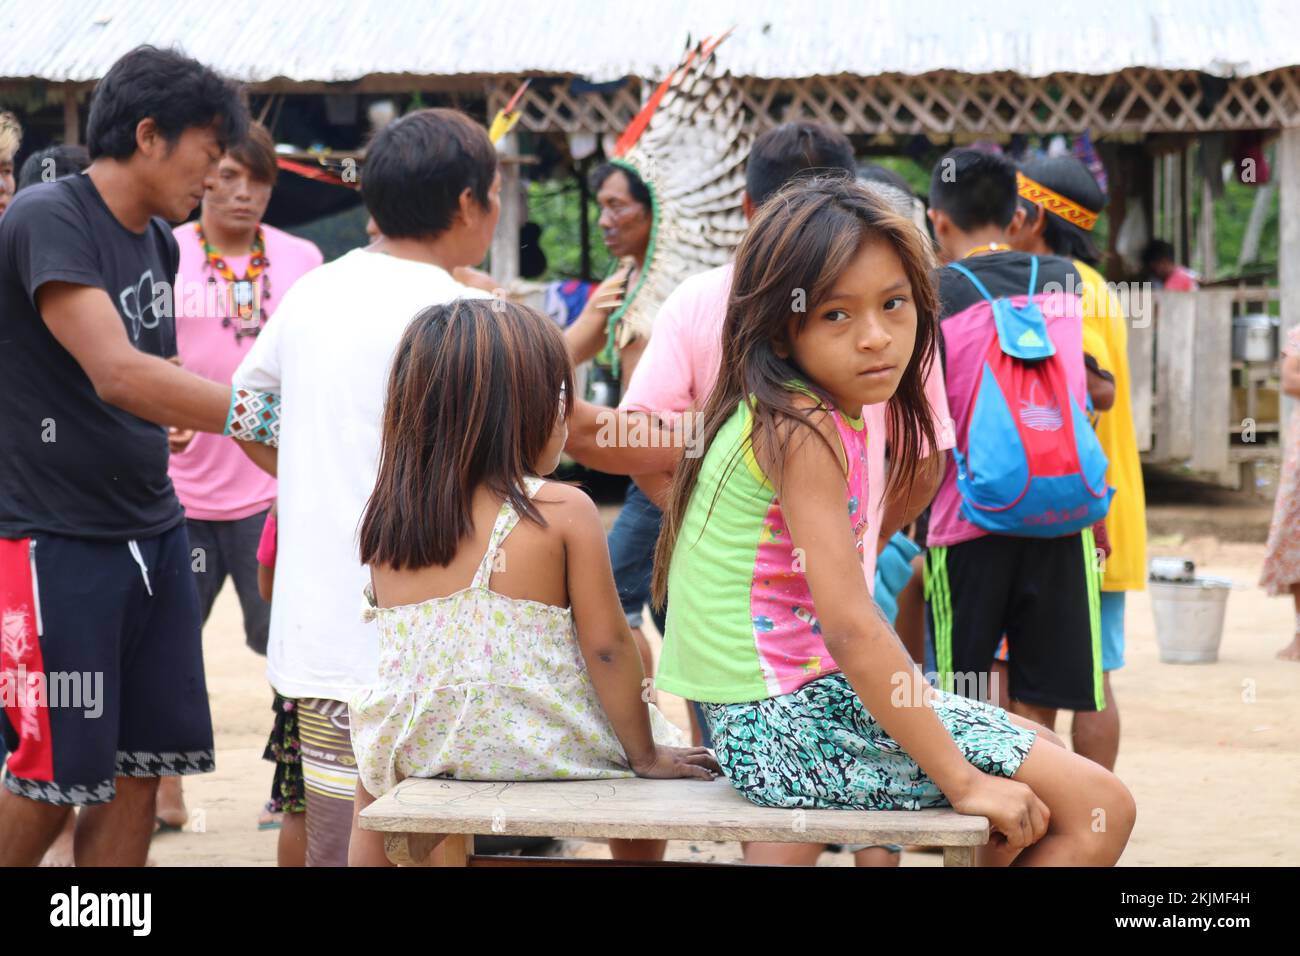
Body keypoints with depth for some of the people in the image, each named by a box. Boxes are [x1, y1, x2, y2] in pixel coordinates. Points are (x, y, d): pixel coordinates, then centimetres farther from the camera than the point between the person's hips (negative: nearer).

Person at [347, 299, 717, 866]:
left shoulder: (385, 524, -4)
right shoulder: (563, 512, -15)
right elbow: (606, 646, -12)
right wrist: (646, 756, -2)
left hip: (418, 750, 3)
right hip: (548, 751, -3)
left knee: (374, 777, 38)